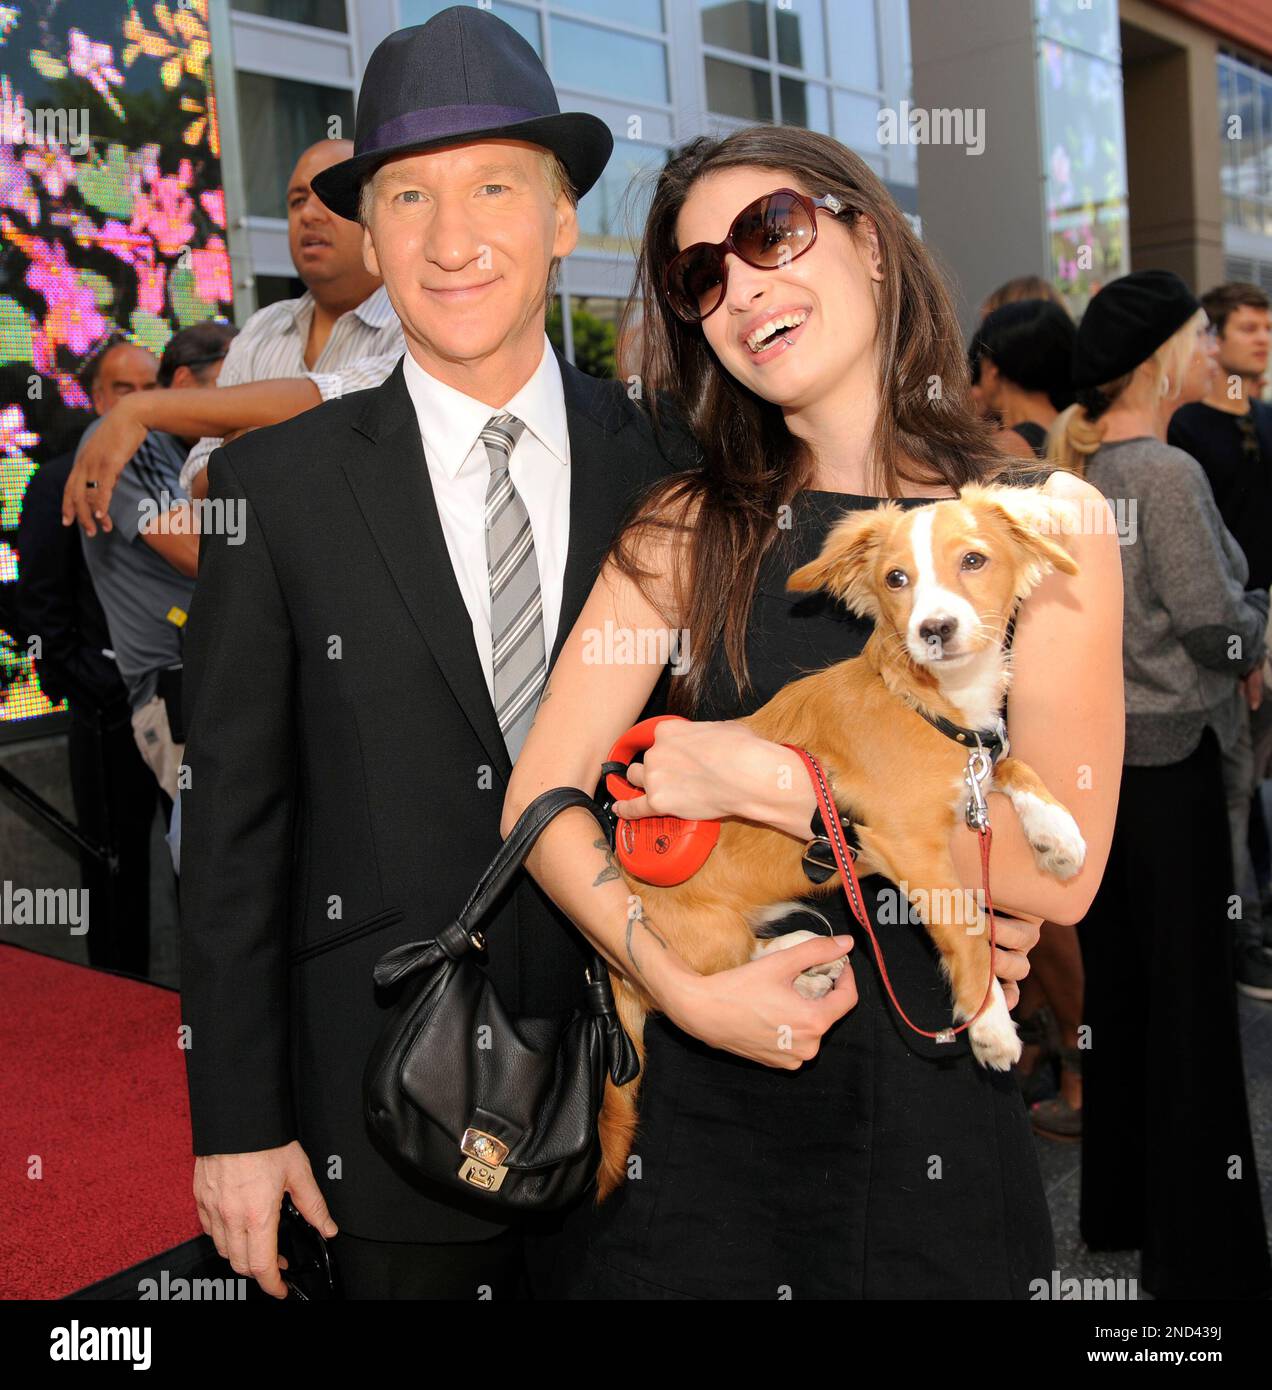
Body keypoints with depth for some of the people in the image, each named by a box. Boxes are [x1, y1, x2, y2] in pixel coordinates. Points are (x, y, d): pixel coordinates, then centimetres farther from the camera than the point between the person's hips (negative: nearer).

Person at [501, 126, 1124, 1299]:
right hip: (699, 1085, 1)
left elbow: (1061, 870, -13)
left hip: (937, 1101, 0)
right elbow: (541, 799, -5)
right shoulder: (693, 529, 0)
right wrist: (680, 984, -18)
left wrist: (765, 777, -16)